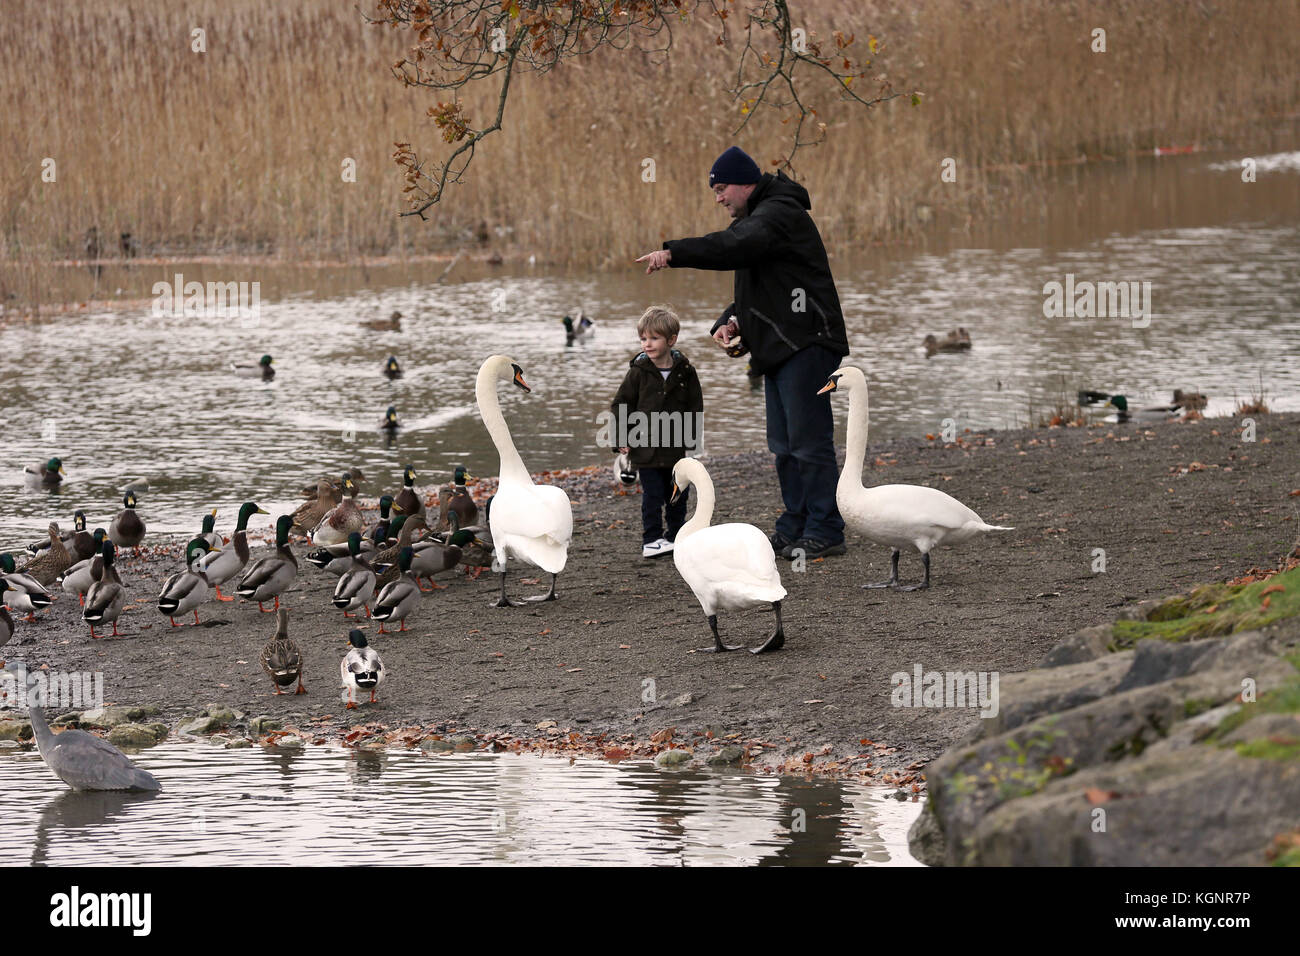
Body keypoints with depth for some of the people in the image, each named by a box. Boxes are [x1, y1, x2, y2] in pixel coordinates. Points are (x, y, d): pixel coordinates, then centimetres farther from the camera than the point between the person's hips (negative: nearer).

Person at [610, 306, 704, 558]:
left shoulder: (684, 371, -1)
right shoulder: (639, 371, -4)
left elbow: (695, 405, 7)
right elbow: (621, 404, 1)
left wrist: (691, 438, 1)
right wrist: (622, 438, -4)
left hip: (675, 448, 2)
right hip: (645, 446, -2)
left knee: (677, 496, 11)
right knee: (652, 495, -3)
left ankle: (676, 536, 24)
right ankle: (651, 539, 4)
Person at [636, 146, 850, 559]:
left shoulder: (779, 213, -11)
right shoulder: (758, 217, 24)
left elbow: (736, 246, -30)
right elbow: (756, 287, 26)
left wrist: (674, 253, -32)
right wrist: (732, 321, 7)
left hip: (806, 344, -11)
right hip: (780, 349, 11)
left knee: (808, 440, -10)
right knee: (785, 445, 13)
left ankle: (824, 532, -8)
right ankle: (794, 529, 19)